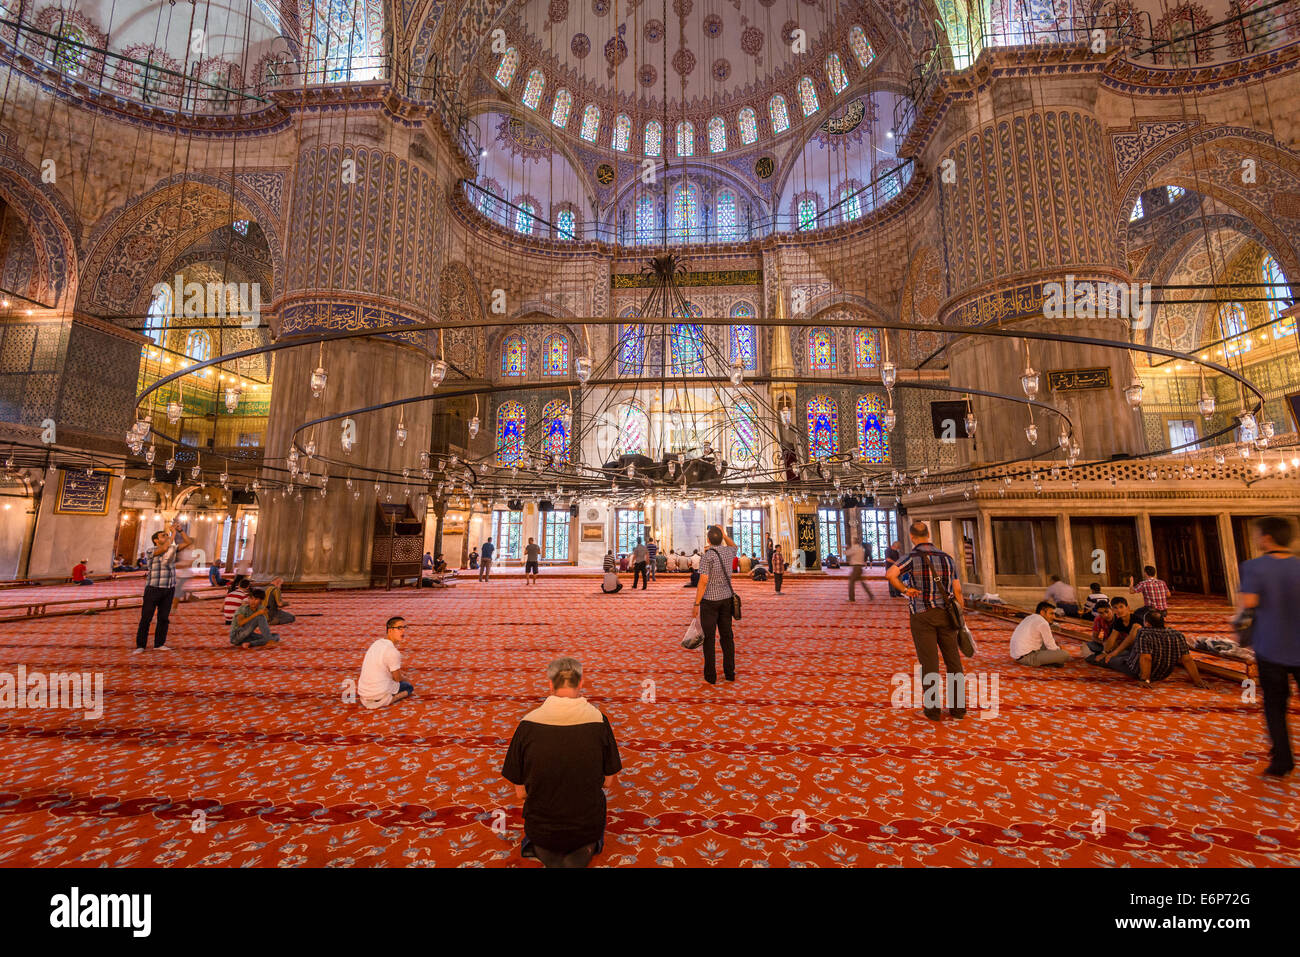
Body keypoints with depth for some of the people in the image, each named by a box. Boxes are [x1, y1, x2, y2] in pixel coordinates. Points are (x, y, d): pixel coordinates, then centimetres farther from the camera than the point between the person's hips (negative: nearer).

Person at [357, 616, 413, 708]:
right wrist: (405, 678, 17)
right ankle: (386, 701, -5)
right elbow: (398, 678, -9)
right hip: (378, 696, -8)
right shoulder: (393, 652, -21)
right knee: (409, 687, 13)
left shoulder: (377, 643, 5)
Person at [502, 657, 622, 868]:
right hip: (587, 826, -1)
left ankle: (542, 850, 14)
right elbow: (608, 782, -6)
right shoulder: (599, 720, -18)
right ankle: (584, 849, 14)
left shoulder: (528, 724, -17)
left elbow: (520, 792, -7)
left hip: (542, 829, 1)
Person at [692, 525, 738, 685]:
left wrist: (696, 603, -14)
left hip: (709, 600, -5)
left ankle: (710, 675, 9)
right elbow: (734, 546, 27)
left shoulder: (707, 556, -18)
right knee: (727, 636, 13)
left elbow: (703, 581, -21)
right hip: (726, 599, 5)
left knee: (709, 637, 3)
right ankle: (730, 672, 19)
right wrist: (724, 534, 17)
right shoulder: (728, 552, 0)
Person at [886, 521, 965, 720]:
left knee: (929, 663, 2)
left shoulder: (912, 557, -10)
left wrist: (905, 590, -13)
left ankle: (933, 709, 9)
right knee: (953, 661, 13)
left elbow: (890, 574, -29)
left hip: (922, 615, -4)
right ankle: (959, 707, 19)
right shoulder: (947, 557, 4)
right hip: (945, 614, 4)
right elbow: (957, 590, 5)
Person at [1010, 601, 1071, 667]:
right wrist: (1059, 649, 15)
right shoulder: (1043, 623, -11)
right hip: (1029, 658, -9)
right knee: (1065, 655, -11)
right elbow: (1051, 647, -5)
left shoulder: (1029, 618, 15)